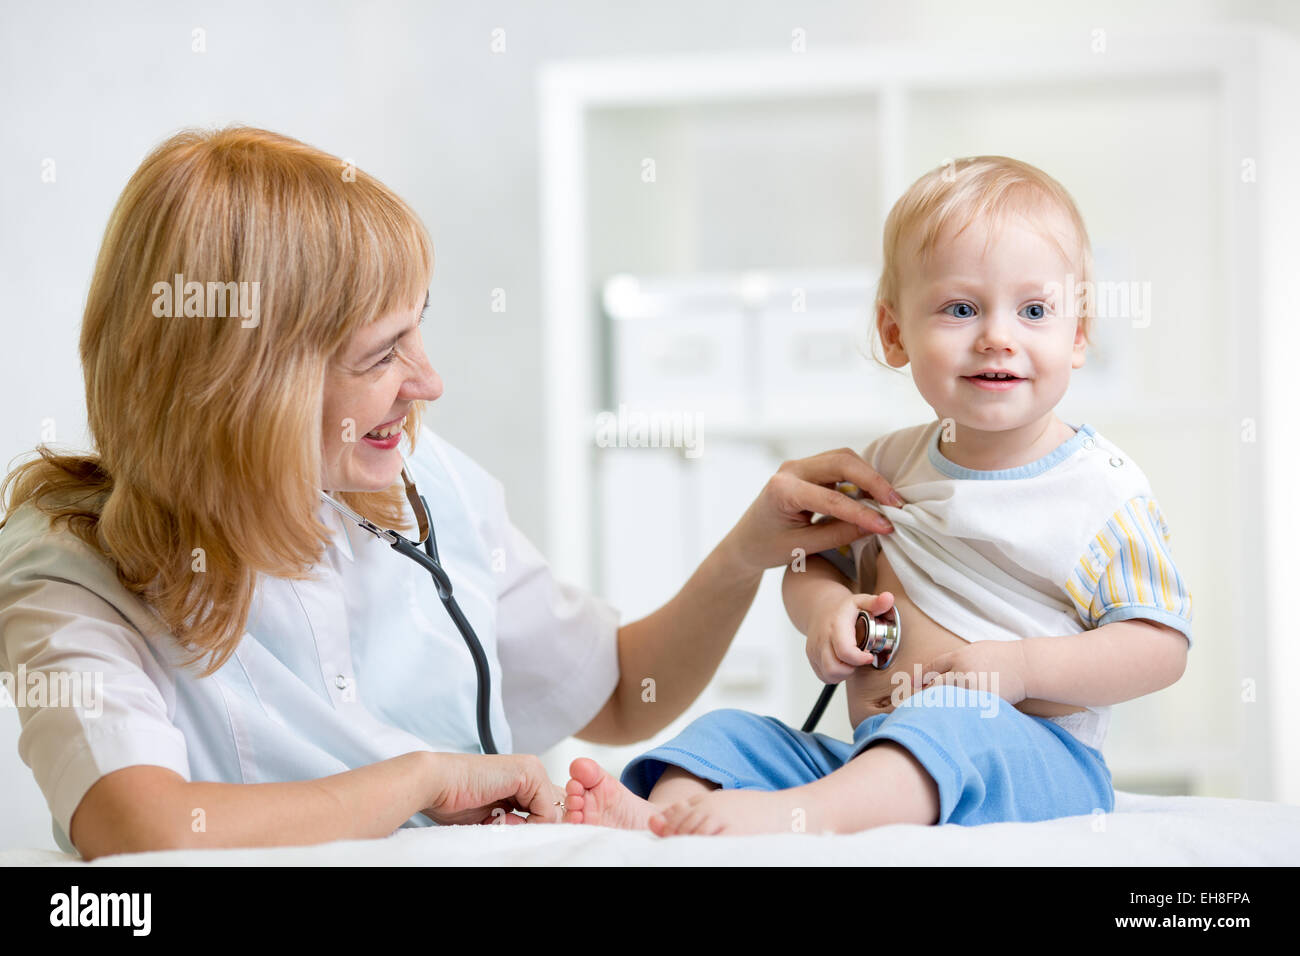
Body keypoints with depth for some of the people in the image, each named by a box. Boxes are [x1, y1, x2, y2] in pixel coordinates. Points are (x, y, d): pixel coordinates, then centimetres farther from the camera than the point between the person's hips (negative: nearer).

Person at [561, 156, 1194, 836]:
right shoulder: (890, 465, 12)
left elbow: (1161, 647, -6)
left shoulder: (1101, 490, -4)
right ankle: (660, 816, -35)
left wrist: (1022, 667, -18)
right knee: (735, 732, -6)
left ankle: (794, 815, -59)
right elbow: (813, 563, 23)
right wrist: (825, 608, -3)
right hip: (876, 756, 7)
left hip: (1039, 761, -6)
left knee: (951, 725, -38)